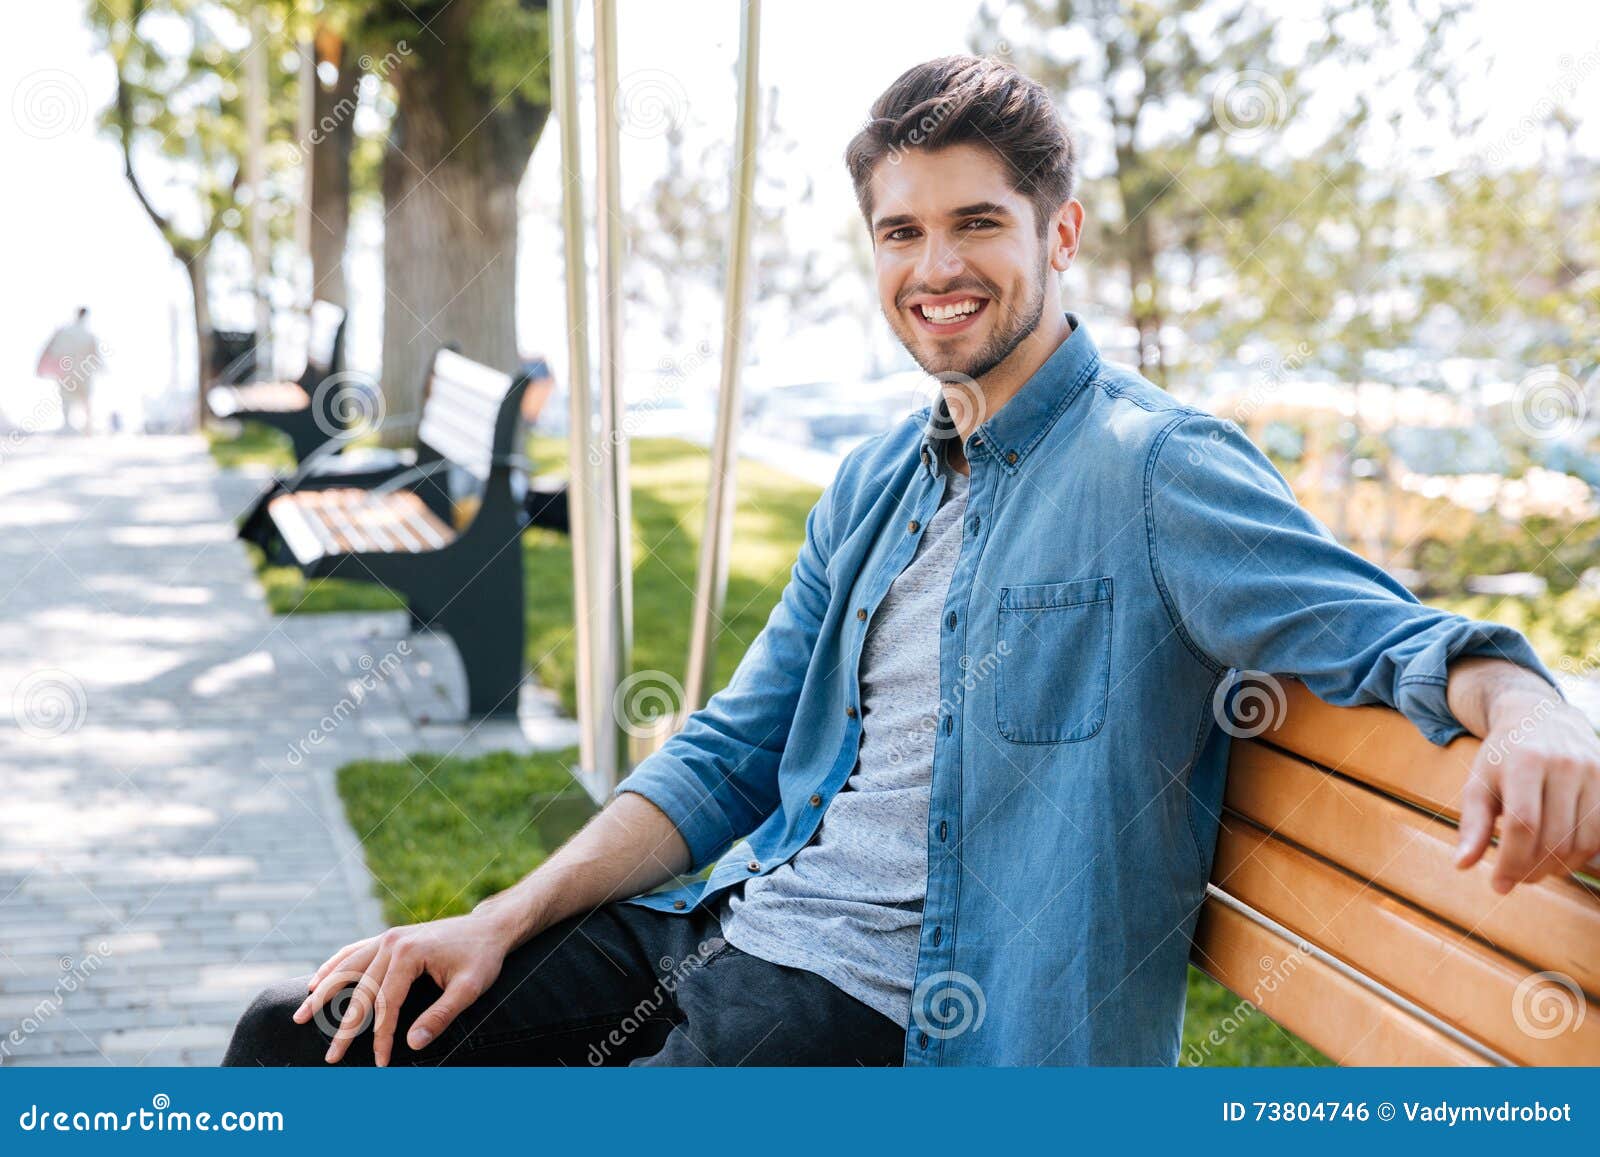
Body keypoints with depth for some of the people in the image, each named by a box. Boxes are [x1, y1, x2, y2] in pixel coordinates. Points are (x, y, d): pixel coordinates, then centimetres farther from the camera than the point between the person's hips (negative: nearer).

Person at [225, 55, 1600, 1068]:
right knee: (303, 1038, -1)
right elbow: (734, 752, 15)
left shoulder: (1153, 468, -7)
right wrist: (502, 920, 5)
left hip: (893, 1002, -7)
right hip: (726, 924, 7)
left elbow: (1384, 629, -16)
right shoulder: (873, 489, 15)